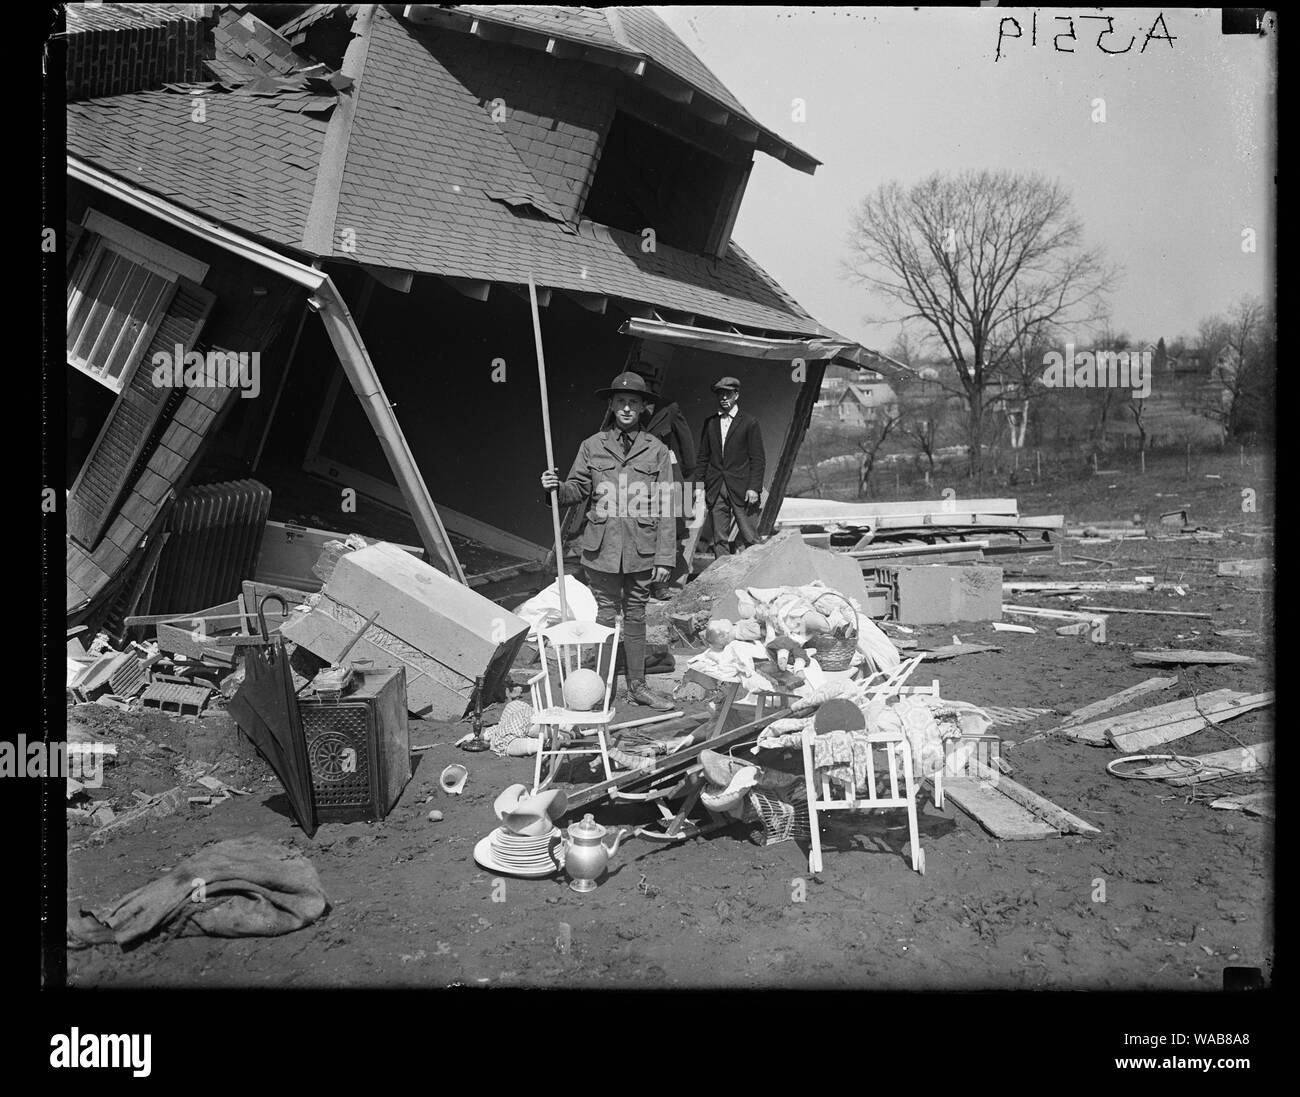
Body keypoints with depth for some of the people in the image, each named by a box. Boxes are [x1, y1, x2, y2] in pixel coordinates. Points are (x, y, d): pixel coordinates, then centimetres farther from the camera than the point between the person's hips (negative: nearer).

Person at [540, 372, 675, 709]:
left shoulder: (657, 450, 2)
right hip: (602, 550, 0)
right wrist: (557, 488, -14)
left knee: (636, 617, 11)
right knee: (606, 616, 7)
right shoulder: (592, 446, 3)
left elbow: (665, 507, 0)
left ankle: (637, 685, 23)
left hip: (641, 552, 0)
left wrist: (665, 557, -3)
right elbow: (579, 489, 9)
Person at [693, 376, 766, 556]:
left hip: (741, 489, -3)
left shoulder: (749, 423, 2)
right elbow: (703, 458, 15)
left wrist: (754, 487, -9)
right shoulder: (710, 423, 13)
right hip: (715, 490, 3)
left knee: (749, 538, -4)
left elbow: (758, 459, 0)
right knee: (719, 538, 4)